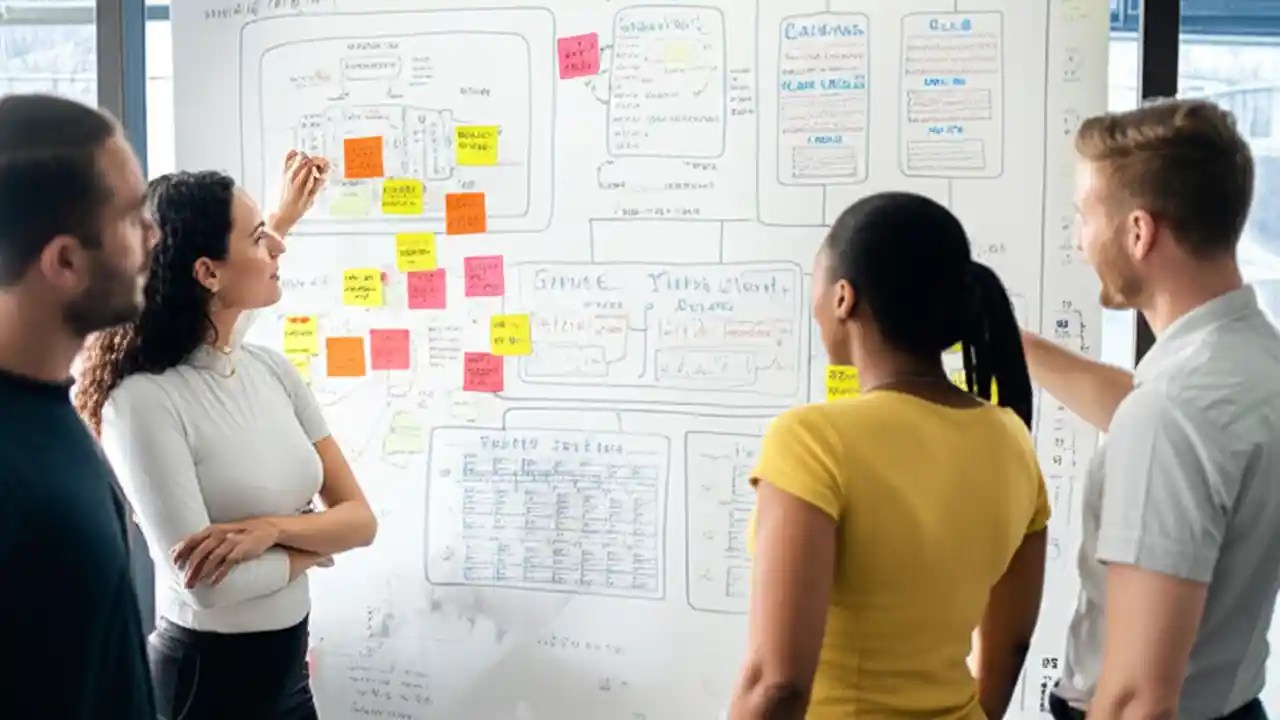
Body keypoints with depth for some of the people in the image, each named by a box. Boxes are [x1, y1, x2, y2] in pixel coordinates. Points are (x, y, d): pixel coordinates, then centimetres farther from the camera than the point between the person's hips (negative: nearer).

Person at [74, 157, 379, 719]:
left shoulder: (274, 370, -2)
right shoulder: (144, 400, -21)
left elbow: (360, 518, -2)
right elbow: (208, 586, -25)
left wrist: (273, 529, -20)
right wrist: (311, 544, -10)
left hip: (288, 664, 6)